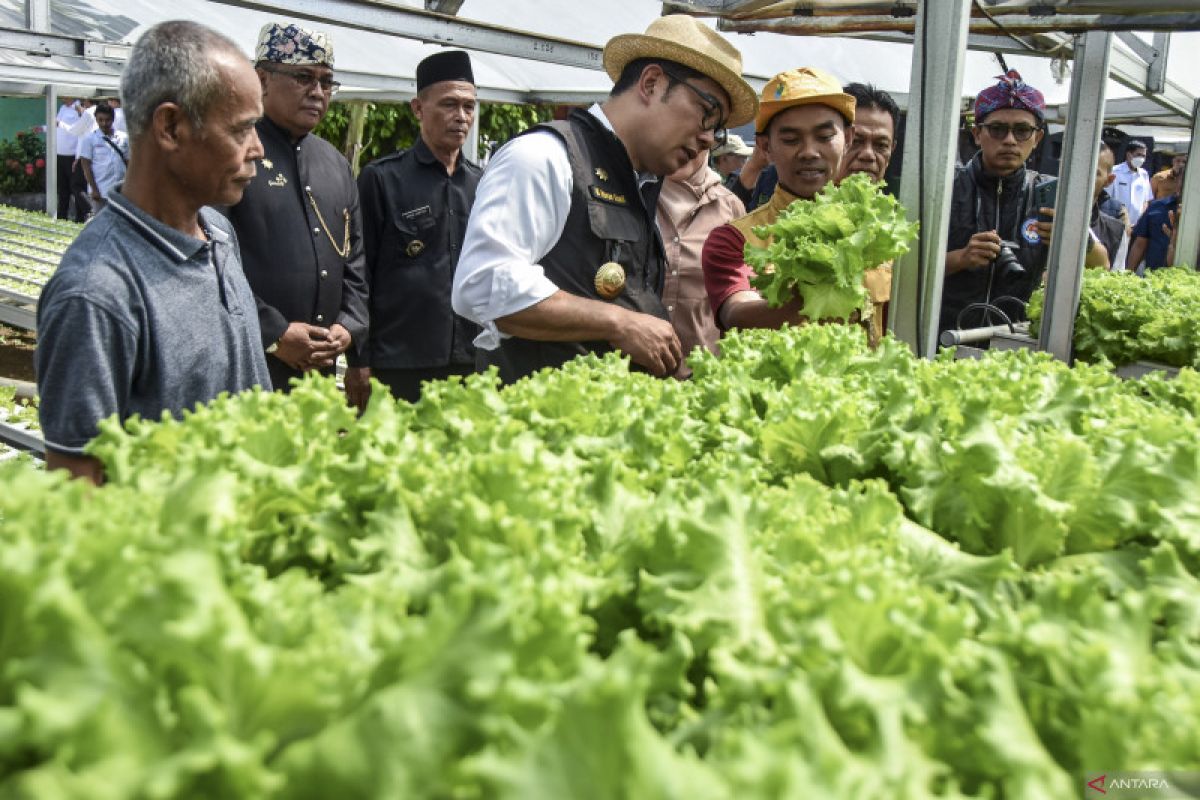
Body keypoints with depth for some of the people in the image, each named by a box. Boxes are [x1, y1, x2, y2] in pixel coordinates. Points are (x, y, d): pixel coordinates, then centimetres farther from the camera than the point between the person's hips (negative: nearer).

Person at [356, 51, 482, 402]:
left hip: (473, 361, 4)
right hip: (398, 365, -4)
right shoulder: (381, 178, -1)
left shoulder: (483, 183, 12)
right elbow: (359, 271, -2)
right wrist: (359, 360, -6)